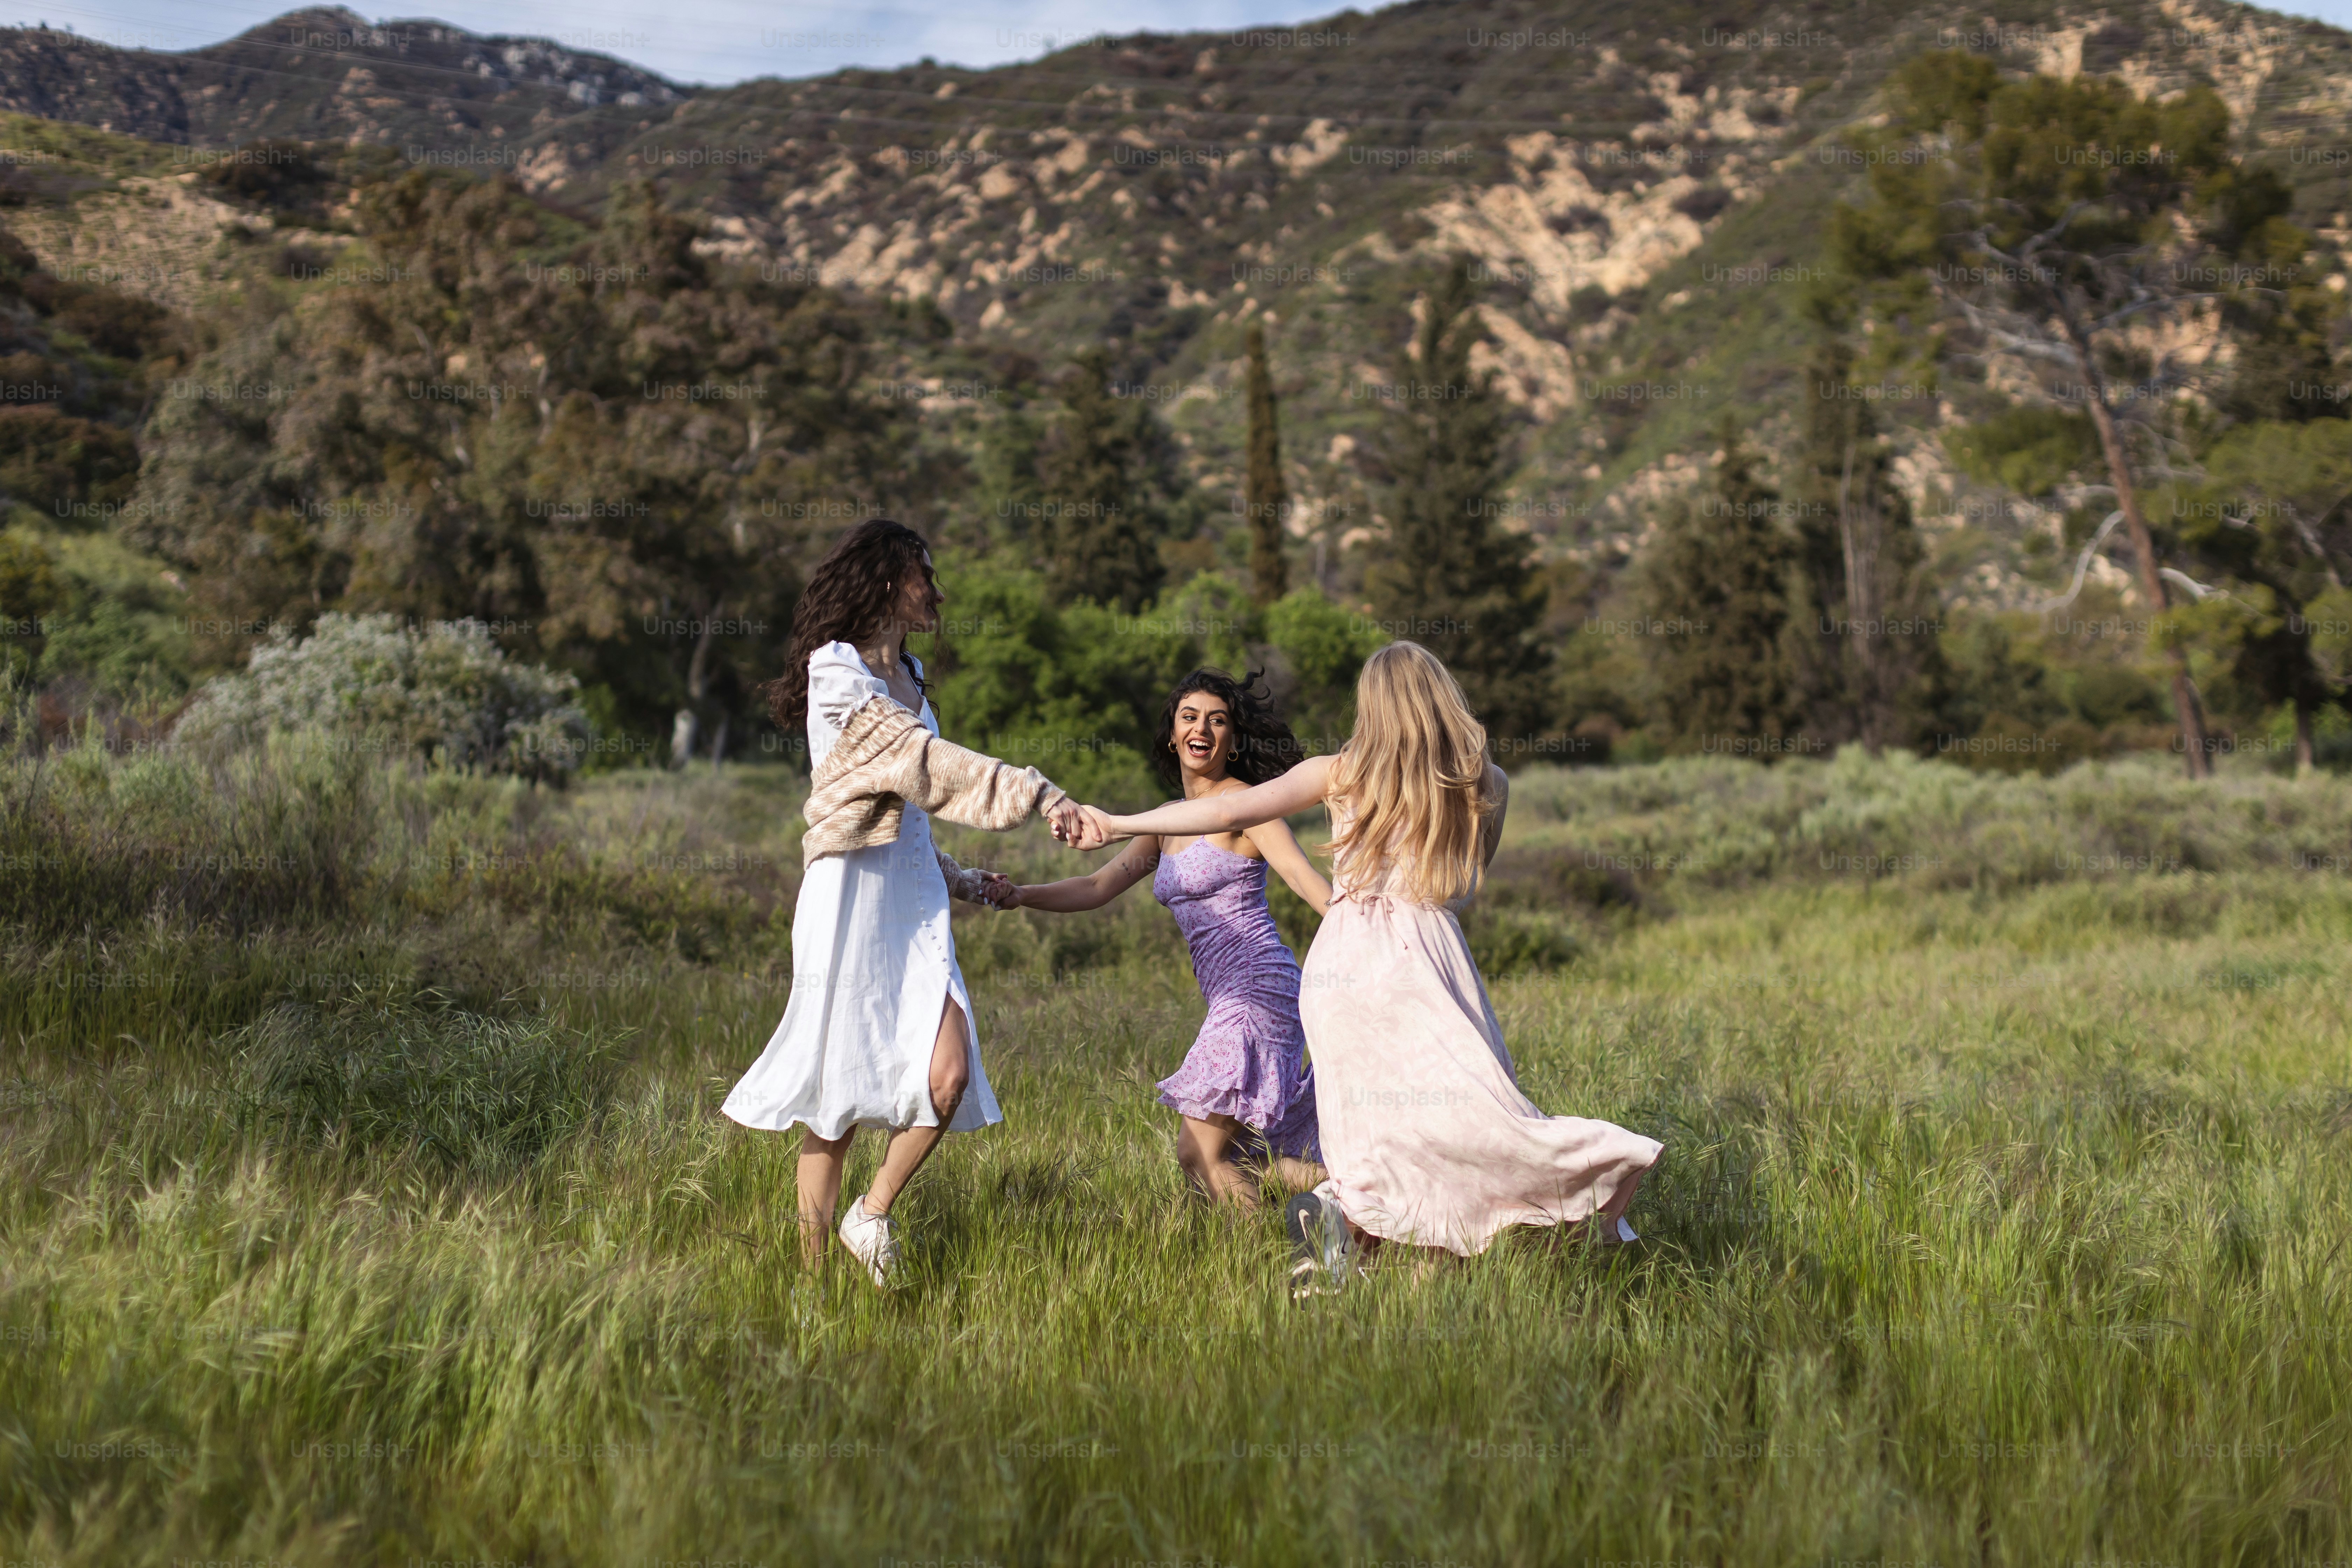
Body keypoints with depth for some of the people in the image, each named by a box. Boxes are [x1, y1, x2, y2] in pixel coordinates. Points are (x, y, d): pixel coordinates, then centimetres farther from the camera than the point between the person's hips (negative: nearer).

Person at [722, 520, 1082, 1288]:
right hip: (853, 895, -7)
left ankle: (872, 1215, 9)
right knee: (840, 1092, -2)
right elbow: (928, 765, -18)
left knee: (948, 1075, -9)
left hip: (913, 898, 7)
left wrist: (964, 881, 22)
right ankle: (812, 1267, 9)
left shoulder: (904, 675, 18)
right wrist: (1038, 794, -22)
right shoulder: (839, 678, -9)